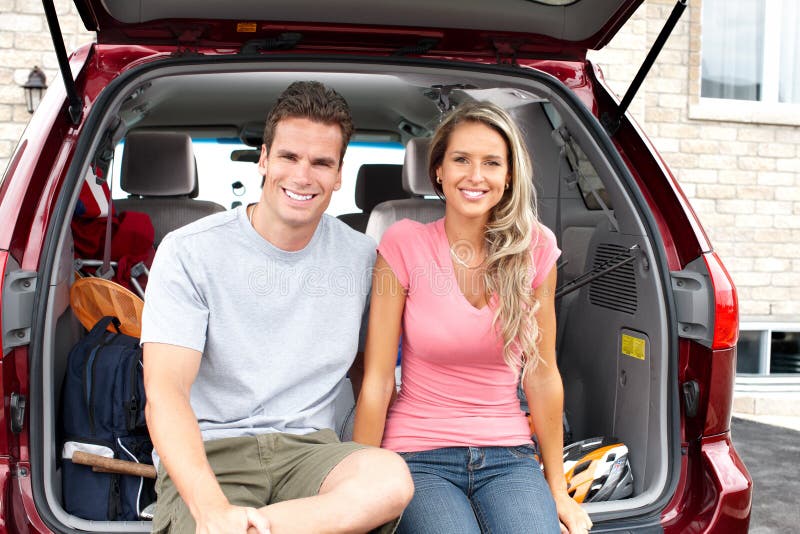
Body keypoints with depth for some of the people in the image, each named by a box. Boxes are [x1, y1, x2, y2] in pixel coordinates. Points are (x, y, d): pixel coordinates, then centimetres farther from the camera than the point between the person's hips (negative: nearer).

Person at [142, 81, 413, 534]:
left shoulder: (363, 257, 7)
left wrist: (364, 469, 0)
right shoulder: (190, 252, -4)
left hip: (309, 448, 4)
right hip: (208, 454, -4)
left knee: (392, 479, -31)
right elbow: (165, 391, -14)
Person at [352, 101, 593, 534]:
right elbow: (377, 381, -6)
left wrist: (557, 490, 9)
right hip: (420, 456, -2)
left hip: (508, 456, 2)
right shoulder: (405, 243, -7)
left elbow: (542, 375, 7)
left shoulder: (534, 247, 0)